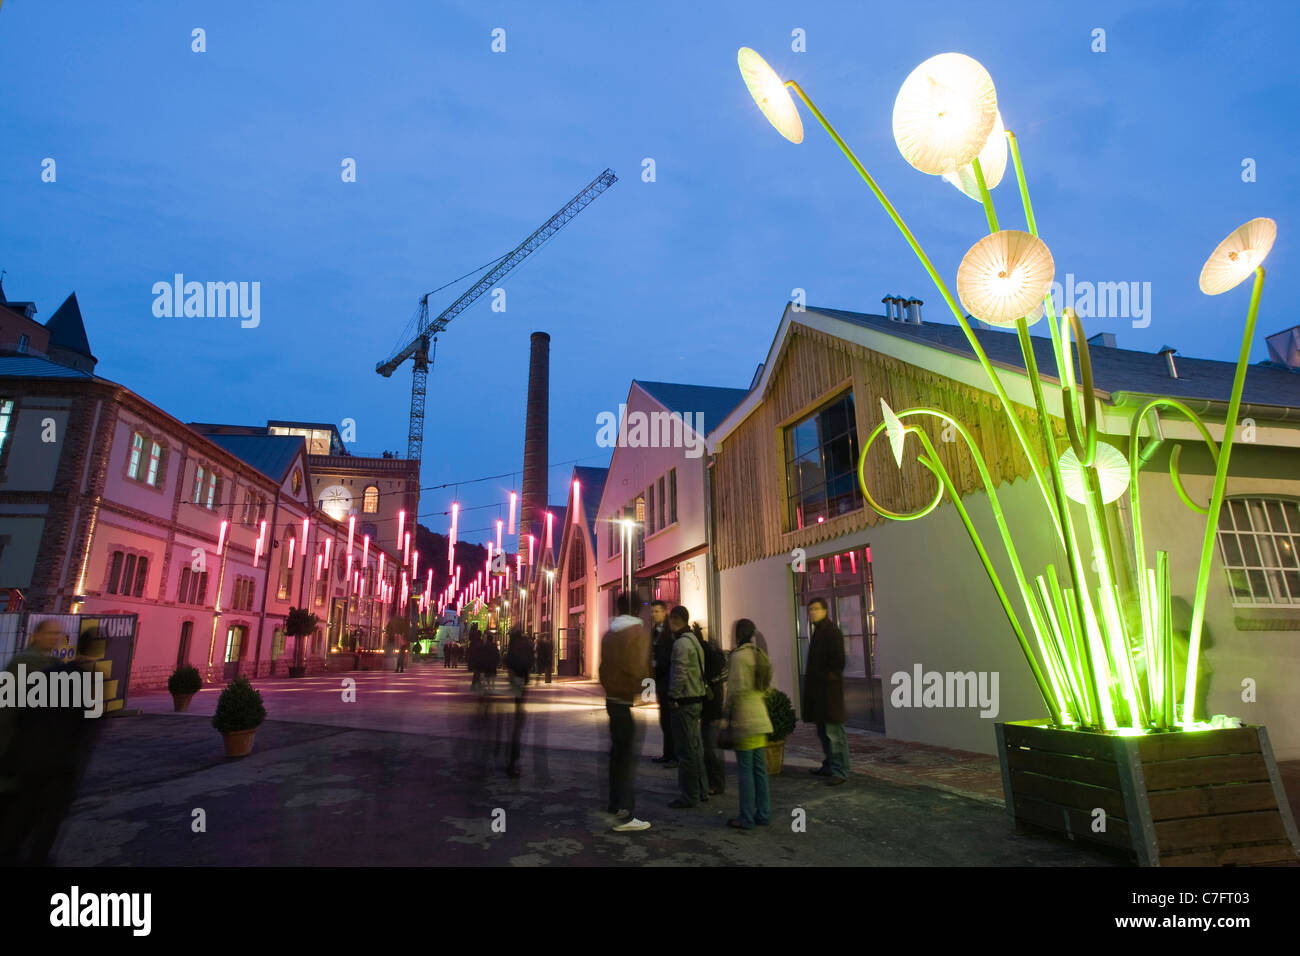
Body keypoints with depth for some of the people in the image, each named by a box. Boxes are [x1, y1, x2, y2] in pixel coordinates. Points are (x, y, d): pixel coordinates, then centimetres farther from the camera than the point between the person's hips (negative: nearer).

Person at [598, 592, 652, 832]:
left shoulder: (608, 634, 11)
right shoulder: (638, 631, -12)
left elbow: (603, 668, 14)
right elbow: (638, 669, -19)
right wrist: (644, 695, -8)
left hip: (612, 698, 8)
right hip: (630, 701, -8)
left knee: (617, 753, 17)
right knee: (629, 756, -4)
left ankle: (615, 807, 27)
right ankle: (625, 815, -1)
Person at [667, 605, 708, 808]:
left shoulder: (681, 643, -17)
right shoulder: (693, 639, 13)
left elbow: (679, 674, -23)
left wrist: (674, 697, -12)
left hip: (684, 702, -10)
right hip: (696, 700, 10)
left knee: (686, 751, -1)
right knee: (695, 748, 17)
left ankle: (690, 796, 6)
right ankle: (701, 791, 25)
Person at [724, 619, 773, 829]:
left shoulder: (738, 656, -13)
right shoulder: (760, 655, 11)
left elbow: (736, 688, -15)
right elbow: (765, 687, 14)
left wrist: (727, 715, -6)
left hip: (744, 720, -8)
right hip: (761, 718, 8)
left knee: (745, 769, -1)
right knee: (759, 768, 13)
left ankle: (747, 818, 6)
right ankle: (763, 814, 19)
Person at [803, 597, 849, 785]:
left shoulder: (831, 631, -13)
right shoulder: (817, 632, 16)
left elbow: (838, 660, -20)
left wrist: (828, 677, -15)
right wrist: (811, 681, 16)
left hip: (829, 691, -10)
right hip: (818, 691, 10)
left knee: (833, 732, -5)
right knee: (823, 732, 17)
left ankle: (840, 771, 1)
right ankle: (829, 766, 27)